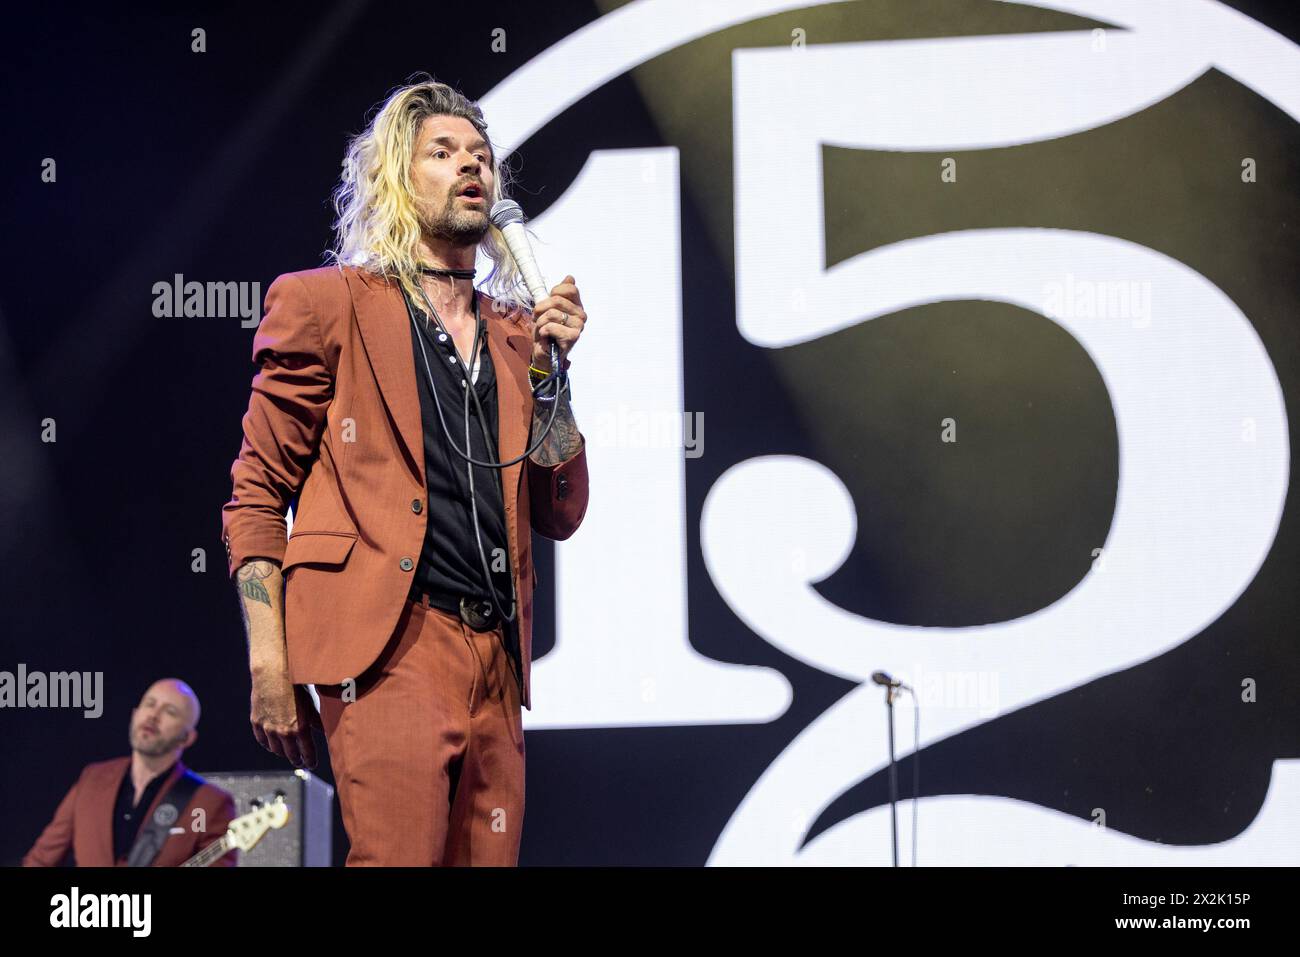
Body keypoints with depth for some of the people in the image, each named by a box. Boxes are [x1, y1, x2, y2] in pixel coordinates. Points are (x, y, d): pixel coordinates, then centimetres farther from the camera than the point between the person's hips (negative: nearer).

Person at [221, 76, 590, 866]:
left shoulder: (515, 330, 20)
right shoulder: (329, 304, 5)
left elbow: (560, 517, 16)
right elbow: (258, 493, 2)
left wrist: (549, 368, 5)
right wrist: (268, 662, -7)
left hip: (496, 664, 5)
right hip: (390, 646, -5)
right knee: (400, 856, -17)